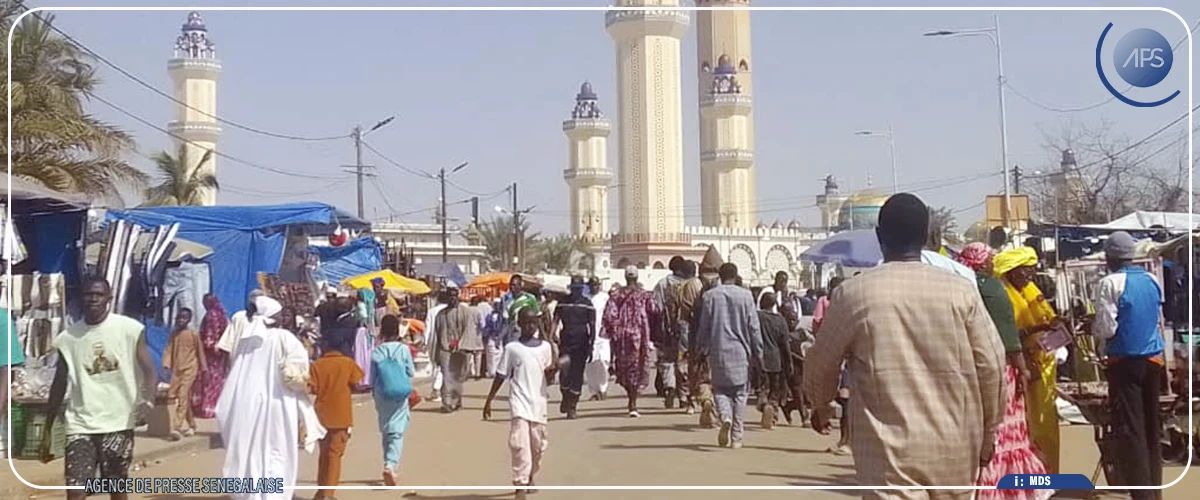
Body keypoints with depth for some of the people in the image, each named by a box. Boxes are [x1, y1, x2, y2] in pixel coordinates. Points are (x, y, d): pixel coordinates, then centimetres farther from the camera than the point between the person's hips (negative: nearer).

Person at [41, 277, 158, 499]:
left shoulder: (129, 329, -3)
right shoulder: (67, 337, 5)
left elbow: (149, 371, -5)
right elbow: (59, 386, 13)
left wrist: (148, 400, -26)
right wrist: (47, 430, 13)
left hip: (119, 422, -1)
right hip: (81, 425, 2)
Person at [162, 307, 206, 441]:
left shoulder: (193, 334, -3)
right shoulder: (174, 335, 9)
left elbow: (200, 351, 4)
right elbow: (169, 349, 3)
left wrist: (202, 369, 7)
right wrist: (166, 364, -13)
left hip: (189, 369, -5)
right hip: (176, 370, 5)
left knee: (183, 397, -14)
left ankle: (178, 428, -19)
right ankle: (190, 426, 23)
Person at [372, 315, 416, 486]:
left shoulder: (376, 352, -6)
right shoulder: (404, 349, -8)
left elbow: (372, 378, 0)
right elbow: (411, 372, -1)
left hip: (382, 397, 2)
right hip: (401, 396, -2)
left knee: (385, 431, 17)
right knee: (397, 432, -3)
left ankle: (390, 464, 27)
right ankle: (391, 465, -23)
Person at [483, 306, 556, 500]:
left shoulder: (545, 347, 7)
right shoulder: (512, 348, -1)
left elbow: (548, 374, 12)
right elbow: (501, 376, 2)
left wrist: (552, 369, -11)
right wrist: (489, 400, 1)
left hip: (539, 402, 4)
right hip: (520, 402, -4)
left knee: (538, 443, 12)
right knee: (520, 443, -13)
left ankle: (529, 478, 34)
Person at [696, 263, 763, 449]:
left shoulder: (710, 296, -2)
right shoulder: (745, 295, -3)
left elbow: (704, 326, 2)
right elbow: (753, 327, -1)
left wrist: (701, 349, 13)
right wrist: (758, 353, 7)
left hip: (718, 351, 0)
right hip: (740, 351, 0)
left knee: (720, 388, 12)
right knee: (739, 392, 8)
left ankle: (725, 417, -18)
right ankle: (736, 436, 8)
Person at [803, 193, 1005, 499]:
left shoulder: (853, 294, -4)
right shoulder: (960, 291, 0)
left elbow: (820, 365, 7)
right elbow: (991, 366, 2)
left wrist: (821, 405, 29)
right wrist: (987, 434, 16)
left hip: (891, 448, -3)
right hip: (953, 447, 3)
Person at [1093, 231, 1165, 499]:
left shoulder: (1111, 283, -12)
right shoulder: (1152, 280, 8)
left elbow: (1107, 328, -15)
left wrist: (1091, 327, 5)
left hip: (1125, 361, -6)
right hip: (1153, 359, 6)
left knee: (1129, 429, -3)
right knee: (1151, 427, 13)